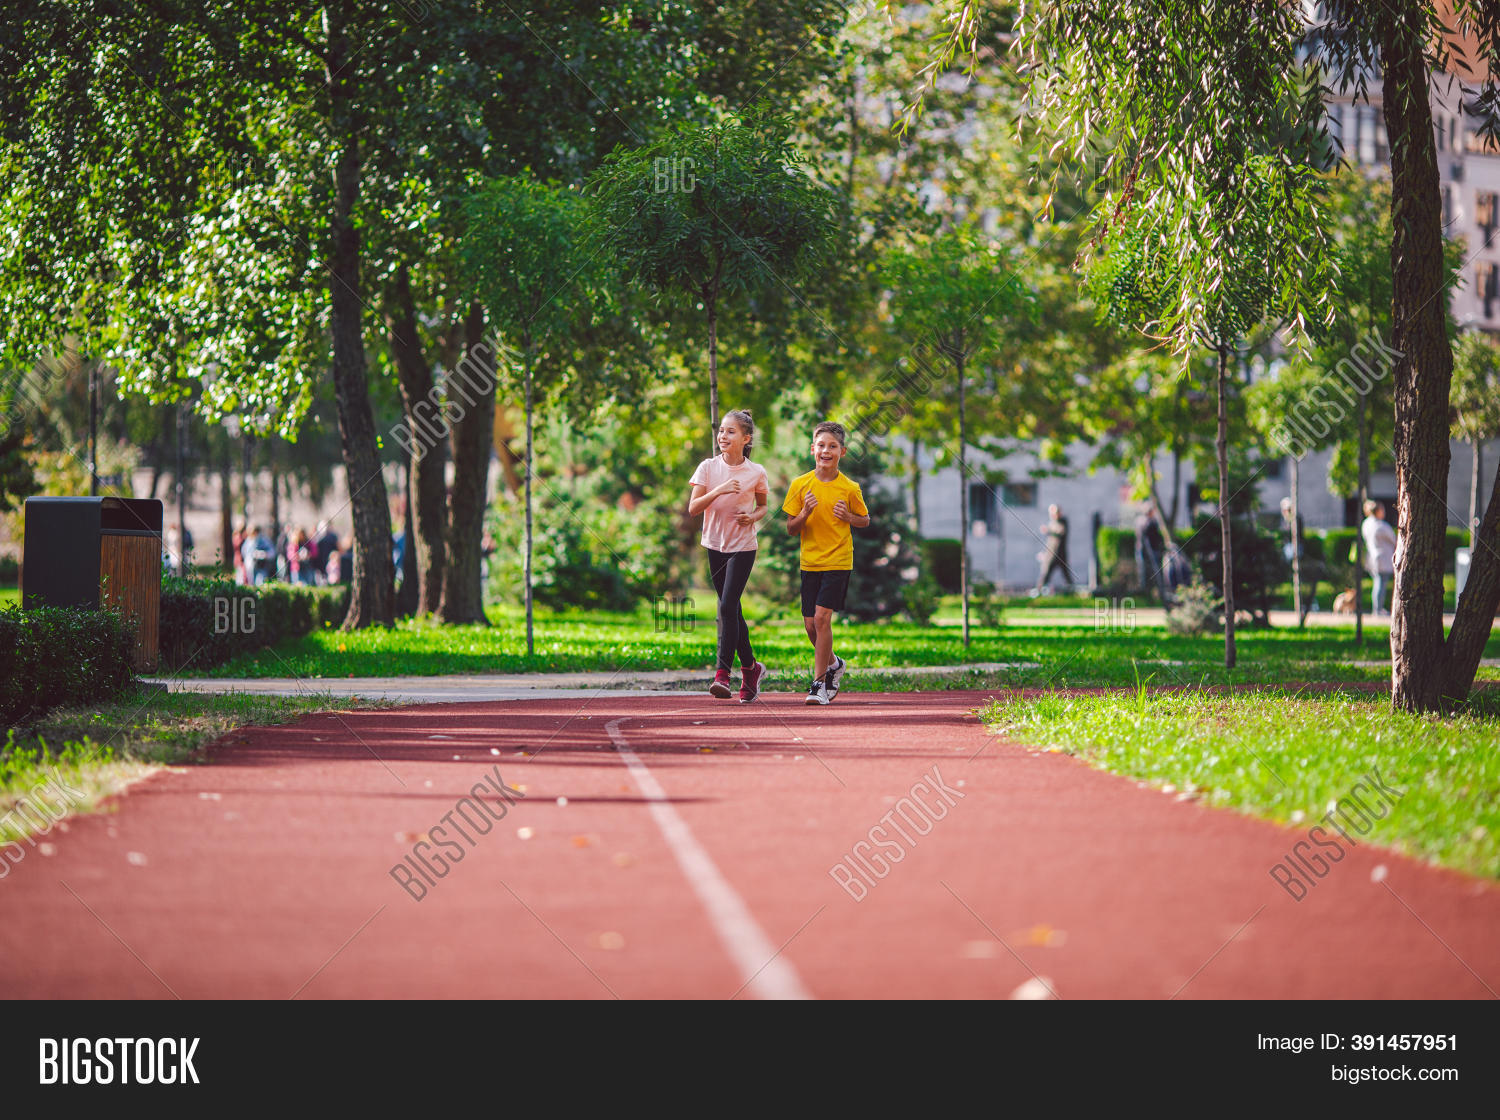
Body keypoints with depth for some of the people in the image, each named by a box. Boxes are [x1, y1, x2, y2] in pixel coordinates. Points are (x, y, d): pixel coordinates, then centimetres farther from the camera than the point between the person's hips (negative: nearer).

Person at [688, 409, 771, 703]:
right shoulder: (708, 468, -3)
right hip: (715, 545, 3)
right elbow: (693, 509, -9)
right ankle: (750, 668, 25)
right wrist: (719, 491, -23)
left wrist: (754, 517, -10)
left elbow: (762, 505, 12)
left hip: (743, 546, -3)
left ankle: (722, 674, -15)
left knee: (727, 606, -15)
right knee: (732, 610, 10)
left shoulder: (756, 473, -5)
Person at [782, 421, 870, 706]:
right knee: (811, 624, 5)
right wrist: (805, 514, -15)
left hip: (838, 561, -3)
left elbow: (865, 520, 11)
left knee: (822, 617, -15)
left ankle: (819, 683, -8)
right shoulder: (800, 485, 0)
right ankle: (833, 664, 34)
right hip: (810, 562, 3)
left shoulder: (849, 488, -3)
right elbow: (791, 528, 5)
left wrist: (848, 517, -10)